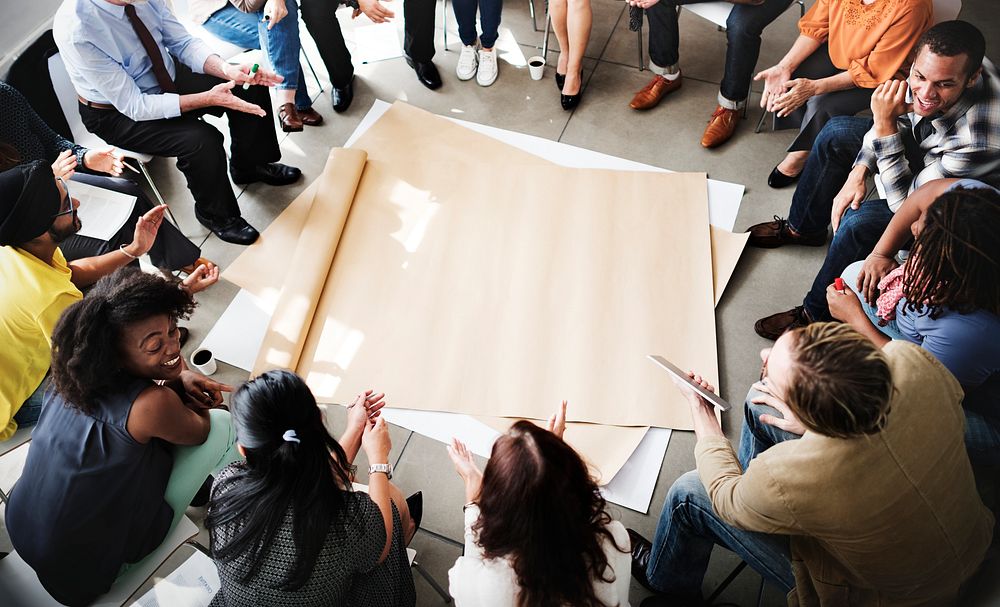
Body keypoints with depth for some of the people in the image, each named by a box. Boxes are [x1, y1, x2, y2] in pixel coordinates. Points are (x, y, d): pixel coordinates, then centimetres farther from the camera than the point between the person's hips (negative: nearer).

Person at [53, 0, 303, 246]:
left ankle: (248, 166, 17)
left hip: (166, 75, 6)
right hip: (117, 113, -6)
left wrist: (226, 69, -25)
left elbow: (183, 42, -6)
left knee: (249, 86, -6)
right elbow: (134, 106, -29)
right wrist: (209, 98, -34)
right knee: (202, 140, -28)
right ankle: (216, 214, 0)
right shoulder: (75, 32, -33)